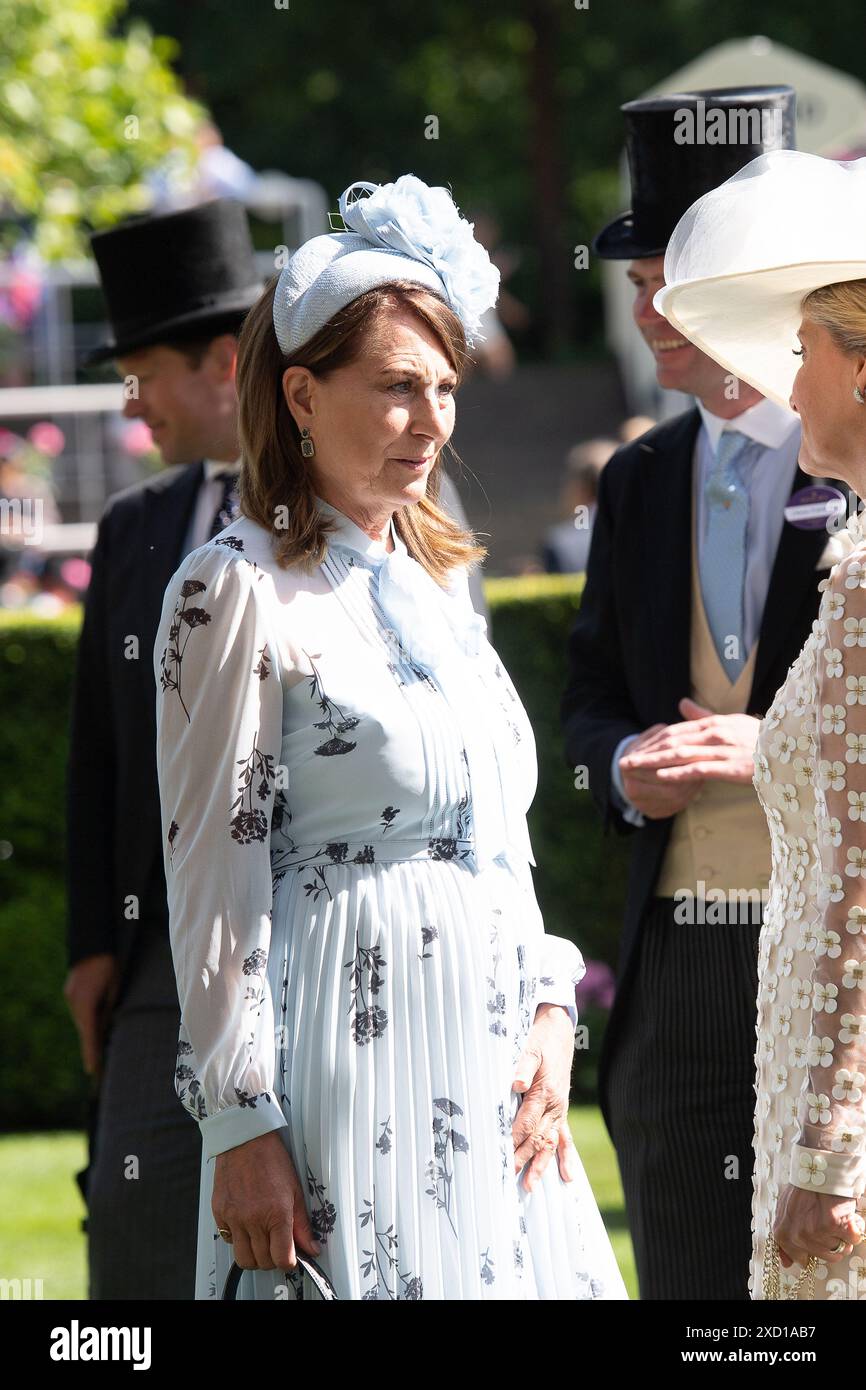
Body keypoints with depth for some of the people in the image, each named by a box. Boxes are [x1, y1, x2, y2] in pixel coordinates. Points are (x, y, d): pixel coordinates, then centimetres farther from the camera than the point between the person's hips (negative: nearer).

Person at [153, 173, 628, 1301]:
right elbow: (215, 879, -9)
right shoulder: (239, 589, -6)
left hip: (492, 1076, 7)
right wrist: (243, 1124, -13)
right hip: (347, 1068, -7)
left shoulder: (436, 580, 16)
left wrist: (551, 1017, 5)